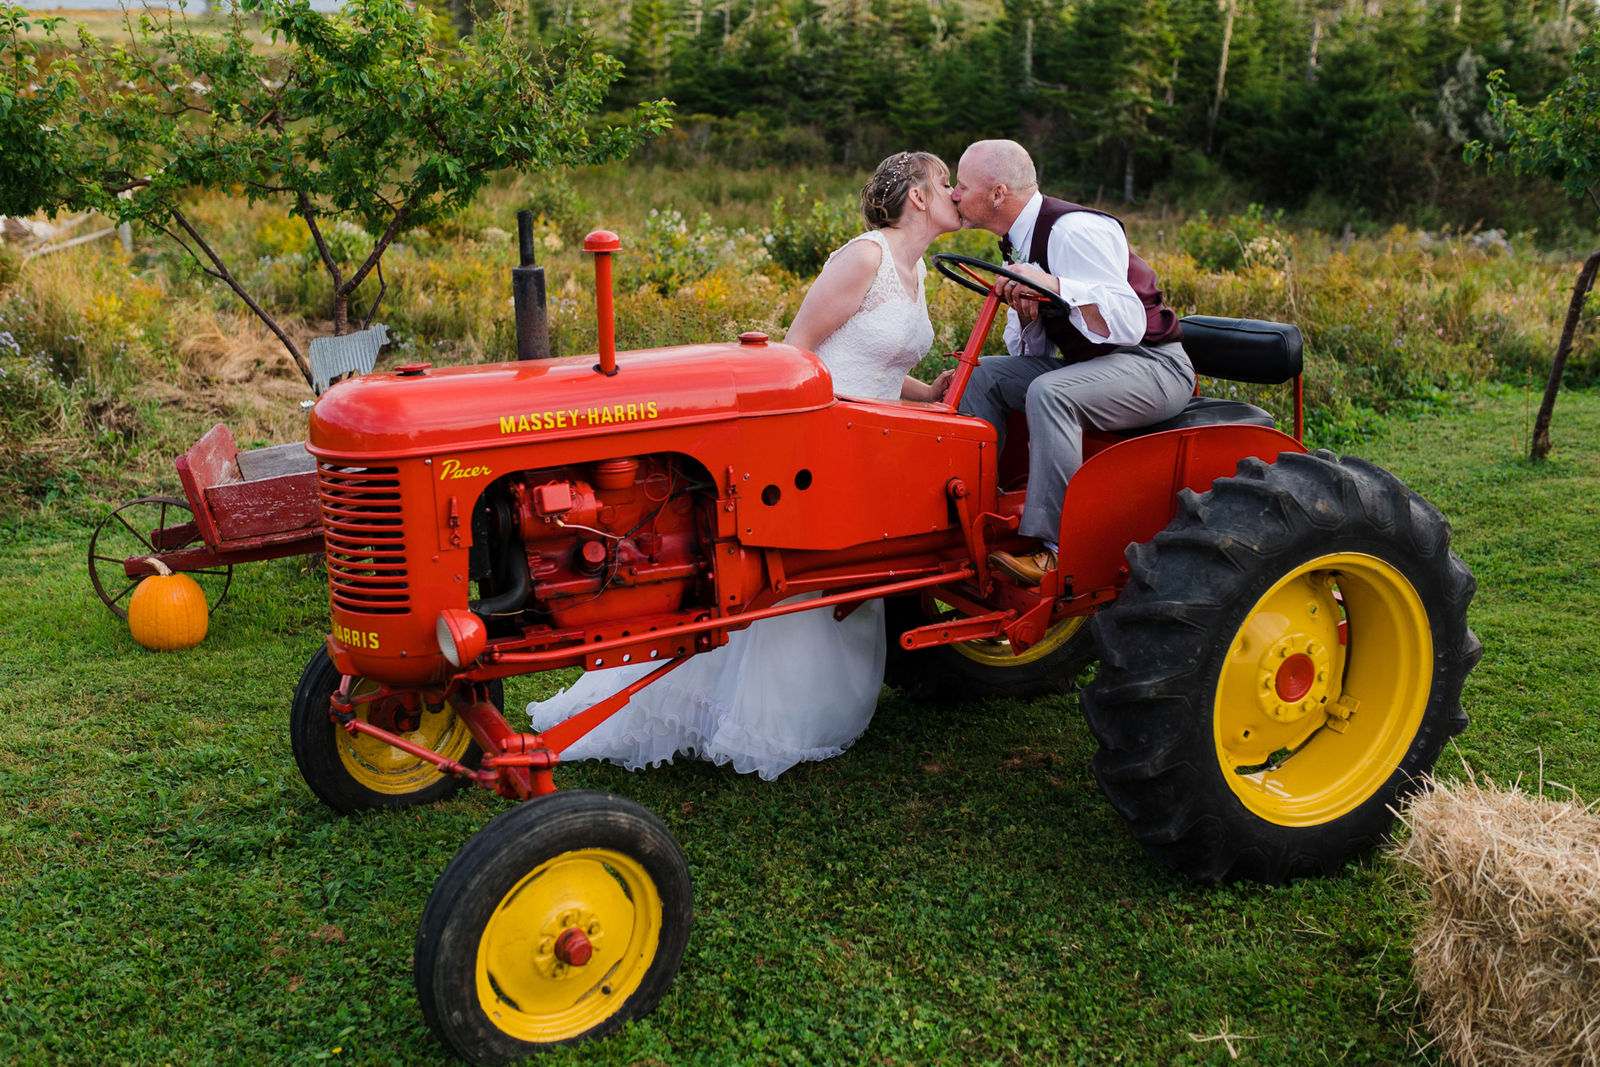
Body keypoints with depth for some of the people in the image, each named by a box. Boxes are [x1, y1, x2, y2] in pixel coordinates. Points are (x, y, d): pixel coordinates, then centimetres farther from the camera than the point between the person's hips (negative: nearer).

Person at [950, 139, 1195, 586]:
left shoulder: (1074, 231, -20)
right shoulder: (1019, 243, 9)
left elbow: (1129, 324, -27)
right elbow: (1033, 354, 11)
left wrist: (1053, 285, -34)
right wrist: (1026, 318, -12)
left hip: (1153, 367, -9)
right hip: (1087, 367, 9)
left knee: (1049, 393, -34)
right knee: (983, 376, -3)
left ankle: (1052, 543, -30)